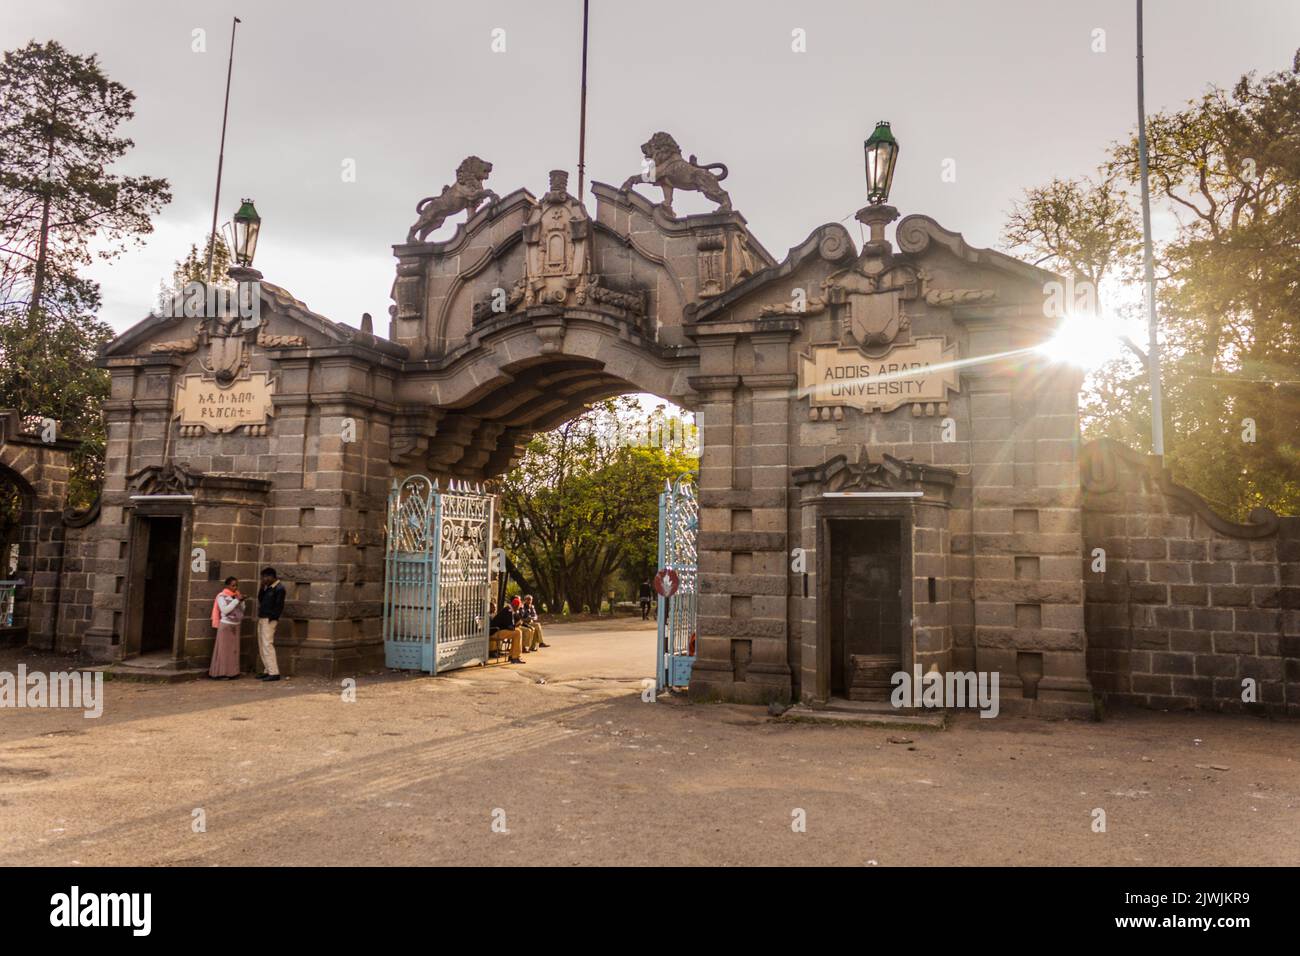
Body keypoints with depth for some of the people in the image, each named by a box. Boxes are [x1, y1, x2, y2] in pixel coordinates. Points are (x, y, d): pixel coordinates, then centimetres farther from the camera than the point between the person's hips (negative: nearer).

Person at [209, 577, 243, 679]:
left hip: (236, 625, 6)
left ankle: (231, 672, 9)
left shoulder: (237, 595, 10)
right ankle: (221, 673, -1)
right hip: (226, 625, -6)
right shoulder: (222, 596, -7)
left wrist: (241, 601, -6)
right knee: (224, 649, -4)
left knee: (234, 649, 5)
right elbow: (225, 610, -18)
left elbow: (242, 610, 10)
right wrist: (236, 600, -17)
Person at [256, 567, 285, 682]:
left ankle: (274, 673, -13)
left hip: (269, 620, -10)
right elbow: (260, 599, 16)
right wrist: (262, 587, 5)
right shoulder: (268, 587, 16)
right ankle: (267, 671, 17)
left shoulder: (279, 588, -12)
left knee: (267, 645, -13)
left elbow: (279, 606, -16)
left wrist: (271, 618, -17)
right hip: (261, 619, 10)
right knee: (262, 646, 11)